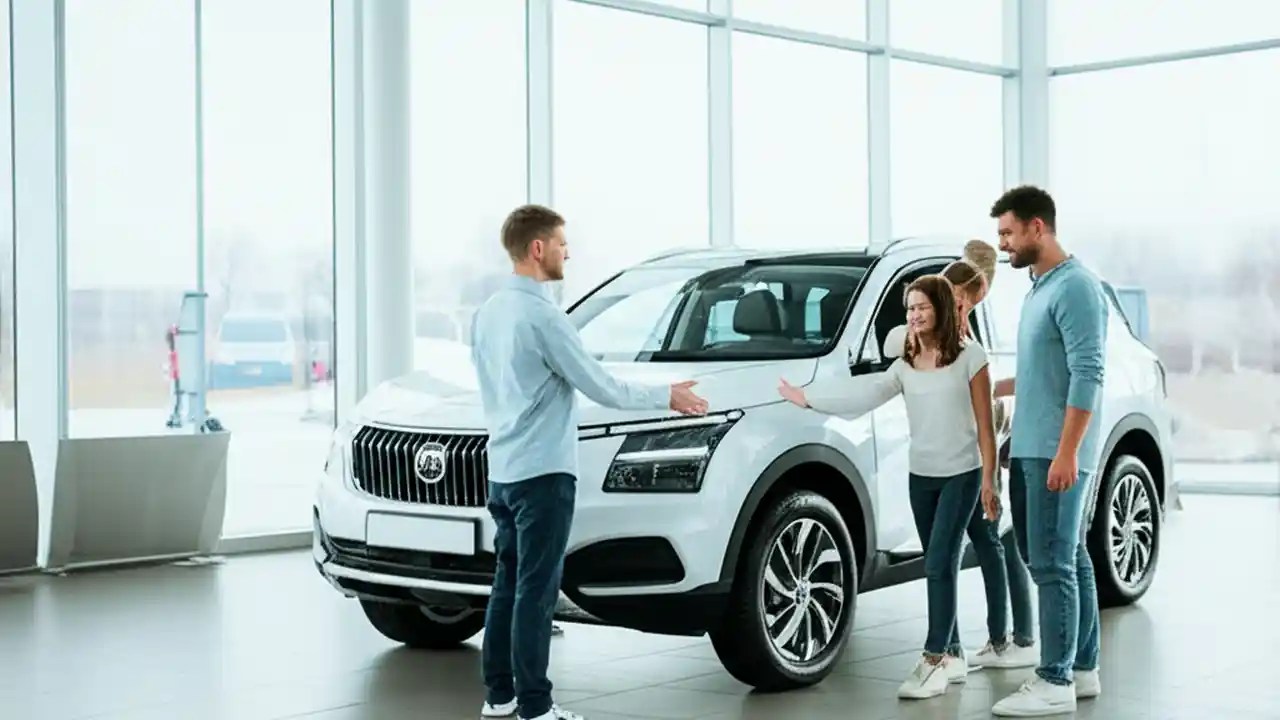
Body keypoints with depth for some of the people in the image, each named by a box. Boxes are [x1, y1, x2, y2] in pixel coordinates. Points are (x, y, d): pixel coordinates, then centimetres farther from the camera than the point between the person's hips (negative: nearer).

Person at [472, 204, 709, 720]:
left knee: (508, 584, 13)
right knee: (535, 591, -4)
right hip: (543, 472, -9)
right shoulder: (541, 315, -17)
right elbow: (600, 387, -13)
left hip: (502, 470, 9)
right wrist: (667, 396, 0)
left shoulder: (488, 312, 10)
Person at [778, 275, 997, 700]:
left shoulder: (969, 357, -5)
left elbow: (984, 424, -5)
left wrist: (988, 479, -9)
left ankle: (935, 660, -9)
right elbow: (865, 395, -7)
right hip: (920, 476, 5)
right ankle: (953, 657, 15)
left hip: (961, 474, -5)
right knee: (939, 568, 8)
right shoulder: (905, 365, 8)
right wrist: (807, 398, -16)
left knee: (940, 566, -11)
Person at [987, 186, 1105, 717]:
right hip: (1030, 450, 9)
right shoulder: (1038, 287, 17)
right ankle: (1083, 670, 19)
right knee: (1069, 561, 13)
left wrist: (1066, 452, -23)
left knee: (1053, 565, -7)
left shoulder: (1076, 288, -13)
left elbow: (1086, 376, -19)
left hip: (1056, 454, -9)